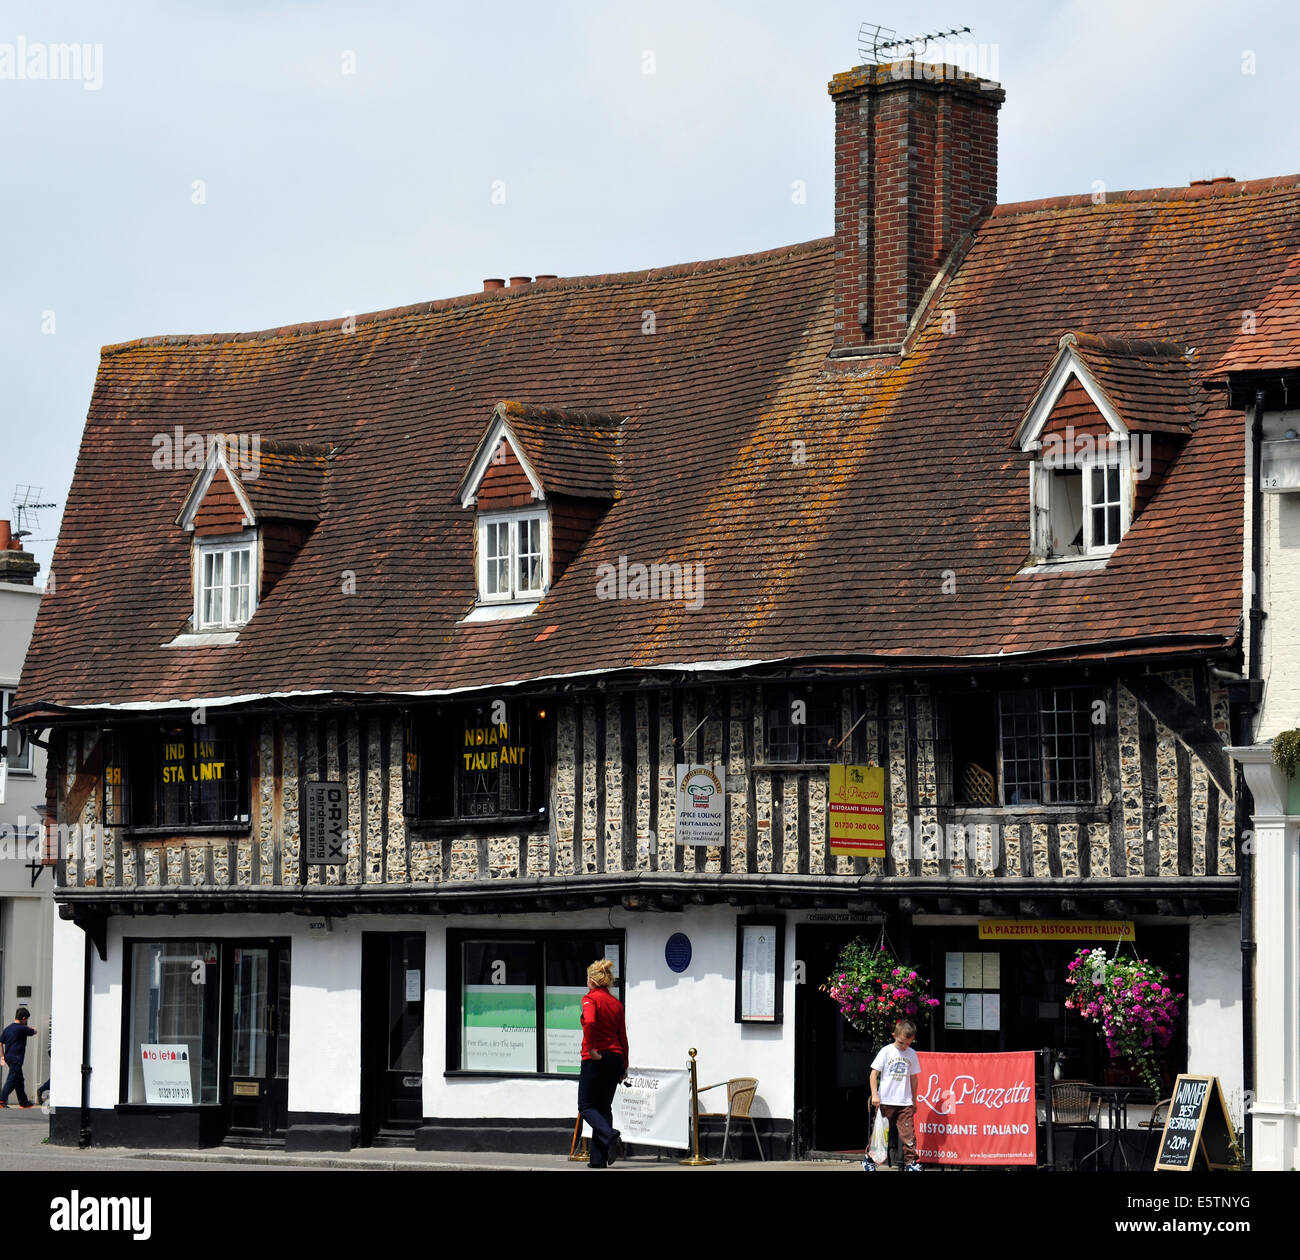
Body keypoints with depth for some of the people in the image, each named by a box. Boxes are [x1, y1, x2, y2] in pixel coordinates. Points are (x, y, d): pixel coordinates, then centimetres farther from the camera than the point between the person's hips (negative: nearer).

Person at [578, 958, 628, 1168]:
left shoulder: (590, 999, -7)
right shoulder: (616, 1003, 10)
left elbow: (590, 1022, -27)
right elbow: (623, 1037, 12)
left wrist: (590, 1048, -19)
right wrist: (624, 1066, 17)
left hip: (595, 1059, -6)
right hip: (615, 1057, 6)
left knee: (586, 1106, 4)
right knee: (604, 1107, 12)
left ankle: (610, 1135, -22)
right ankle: (599, 1158, 8)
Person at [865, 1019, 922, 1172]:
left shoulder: (912, 1054, 6)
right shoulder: (886, 1052, -3)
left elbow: (913, 1078, 15)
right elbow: (874, 1074, -2)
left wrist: (914, 1100, 16)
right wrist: (875, 1095, -10)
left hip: (905, 1102, 2)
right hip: (885, 1101, -2)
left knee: (908, 1133, -7)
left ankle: (911, 1163, -2)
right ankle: (869, 1160, 20)